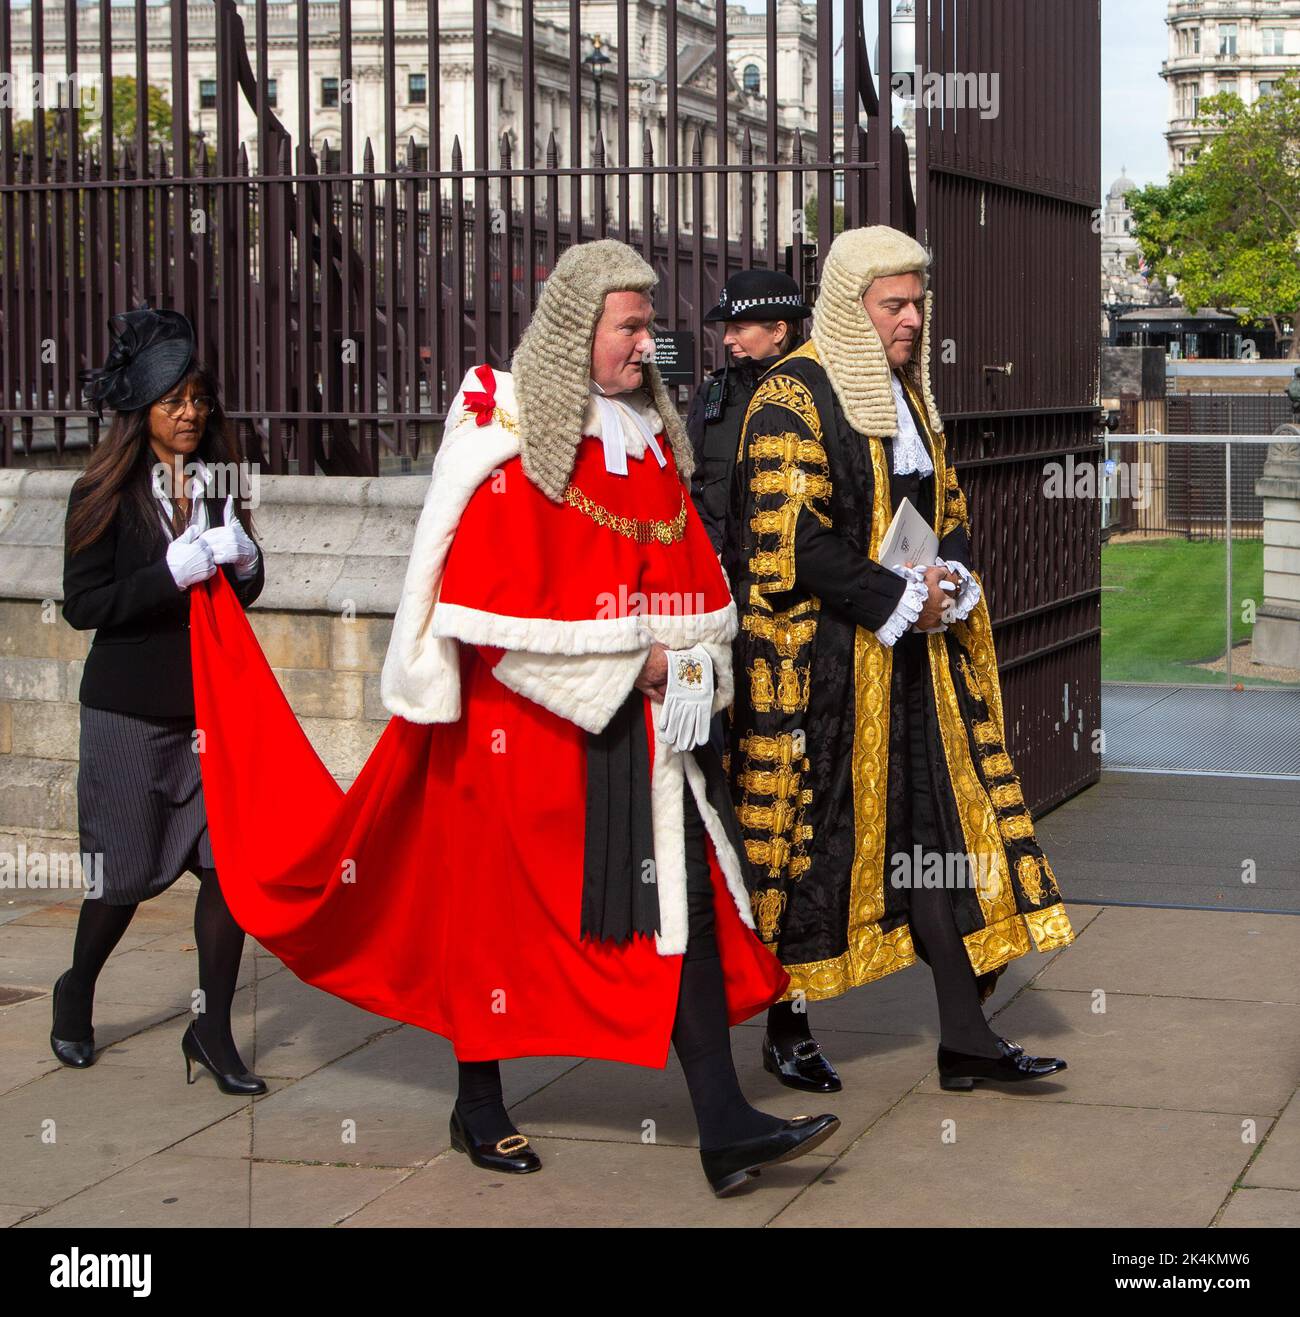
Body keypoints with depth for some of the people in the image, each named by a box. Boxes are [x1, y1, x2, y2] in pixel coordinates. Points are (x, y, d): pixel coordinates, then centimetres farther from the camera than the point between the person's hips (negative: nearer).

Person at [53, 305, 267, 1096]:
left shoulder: (217, 484, 6)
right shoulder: (107, 495, -7)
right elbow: (84, 604, -11)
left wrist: (242, 556, -7)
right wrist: (174, 573, -20)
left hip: (213, 702, 4)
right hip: (132, 710, -4)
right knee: (130, 872, 6)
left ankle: (213, 1030, 9)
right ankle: (77, 995, 33)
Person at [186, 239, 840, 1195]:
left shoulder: (652, 433, 12)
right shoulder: (505, 433, -9)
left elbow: (693, 573, 17)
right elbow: (489, 602, -16)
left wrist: (690, 666, 0)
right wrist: (626, 662, -15)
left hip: (647, 721, 6)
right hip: (524, 723, -6)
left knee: (688, 895, -1)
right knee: (500, 908, 6)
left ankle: (724, 1127, -1)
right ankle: (481, 1108, 25)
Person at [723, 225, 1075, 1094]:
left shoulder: (909, 394, 15)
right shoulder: (792, 401, -11)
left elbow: (950, 512, 20)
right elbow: (790, 541, -18)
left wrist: (948, 583, -2)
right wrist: (901, 599, -15)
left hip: (918, 654, 8)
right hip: (819, 662, -7)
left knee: (945, 833, 4)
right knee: (813, 839, 0)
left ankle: (967, 1037, 8)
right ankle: (788, 1030, 15)